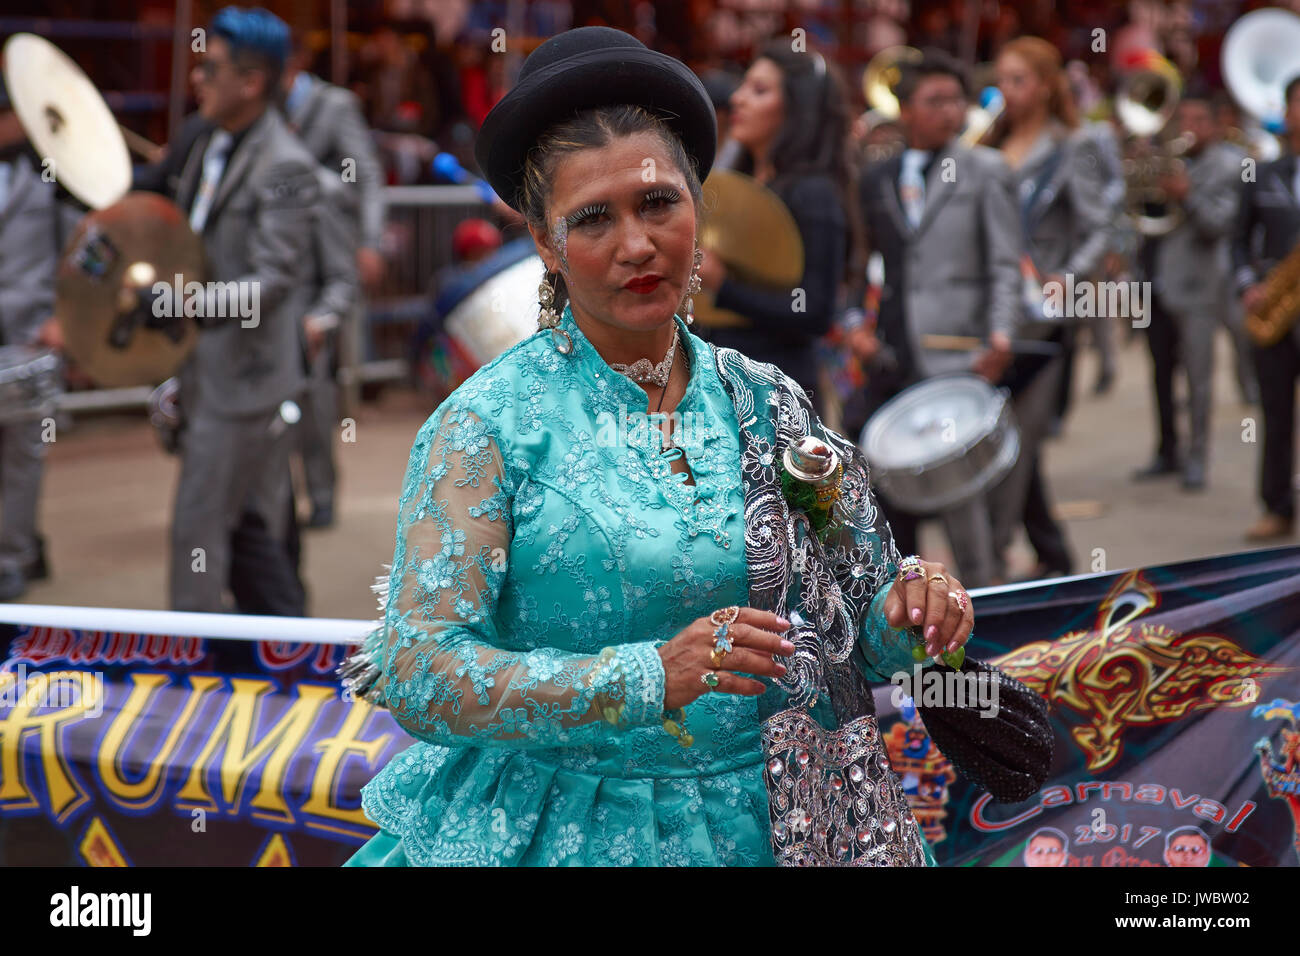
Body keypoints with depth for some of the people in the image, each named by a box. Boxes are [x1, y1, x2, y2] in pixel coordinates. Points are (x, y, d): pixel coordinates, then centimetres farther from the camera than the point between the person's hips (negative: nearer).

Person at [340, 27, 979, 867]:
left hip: (765, 827, 4)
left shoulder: (764, 404, 2)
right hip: (562, 835, -3)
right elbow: (415, 673, -17)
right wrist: (655, 678, -27)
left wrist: (911, 607, -14)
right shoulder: (485, 425, -10)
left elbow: (851, 635, 9)